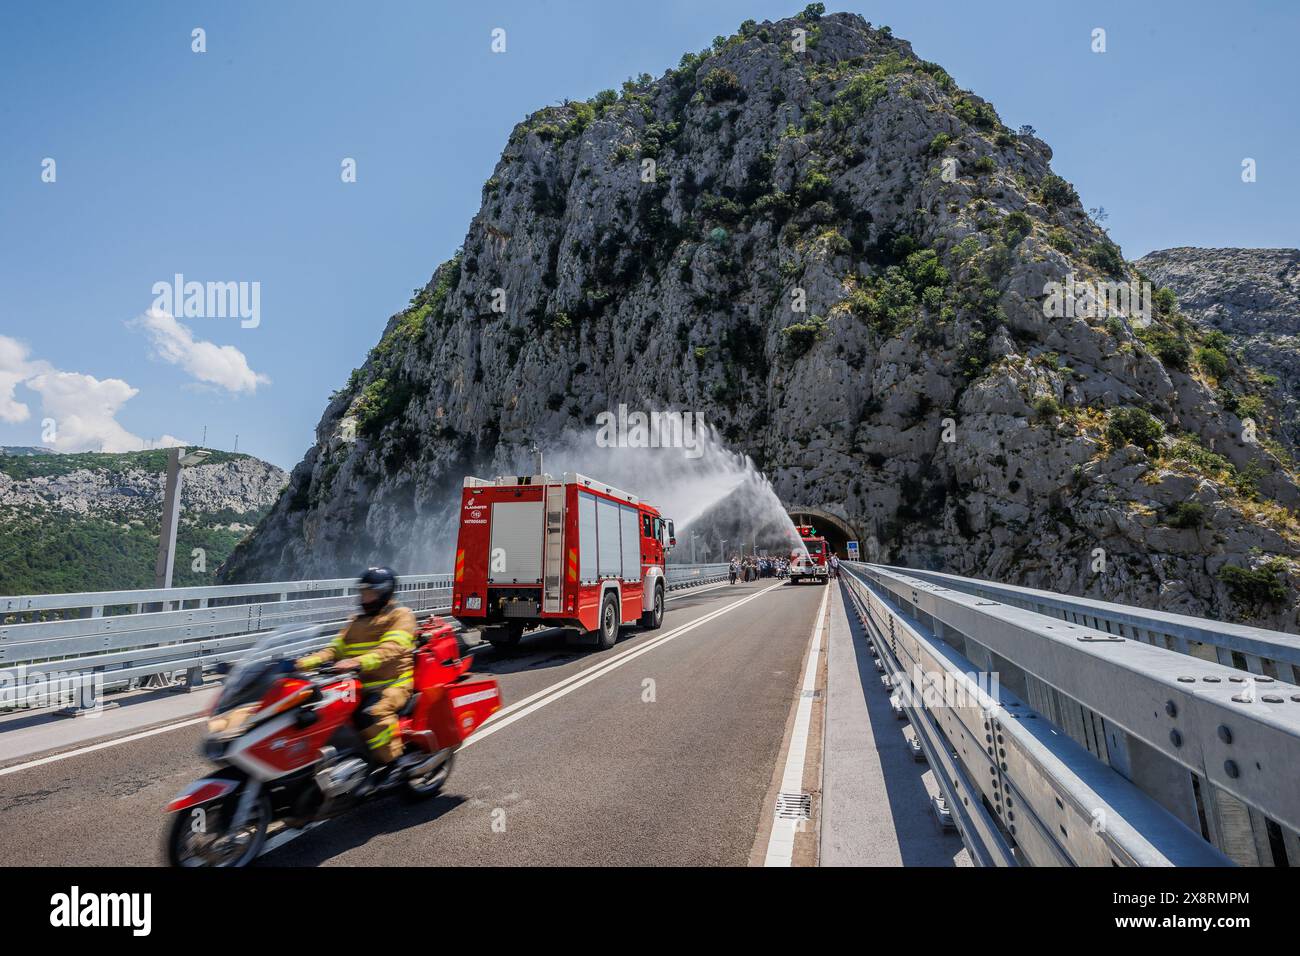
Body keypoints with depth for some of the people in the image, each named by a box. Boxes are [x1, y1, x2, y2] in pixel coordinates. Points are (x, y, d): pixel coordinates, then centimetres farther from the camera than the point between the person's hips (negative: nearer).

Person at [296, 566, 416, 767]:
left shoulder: (401, 615, -3)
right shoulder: (357, 621, 22)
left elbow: (391, 649, -21)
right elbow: (336, 649, 15)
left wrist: (358, 662, -36)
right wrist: (304, 662, -2)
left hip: (393, 683, -8)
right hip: (360, 685, 8)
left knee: (373, 714, -34)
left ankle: (392, 766, -22)